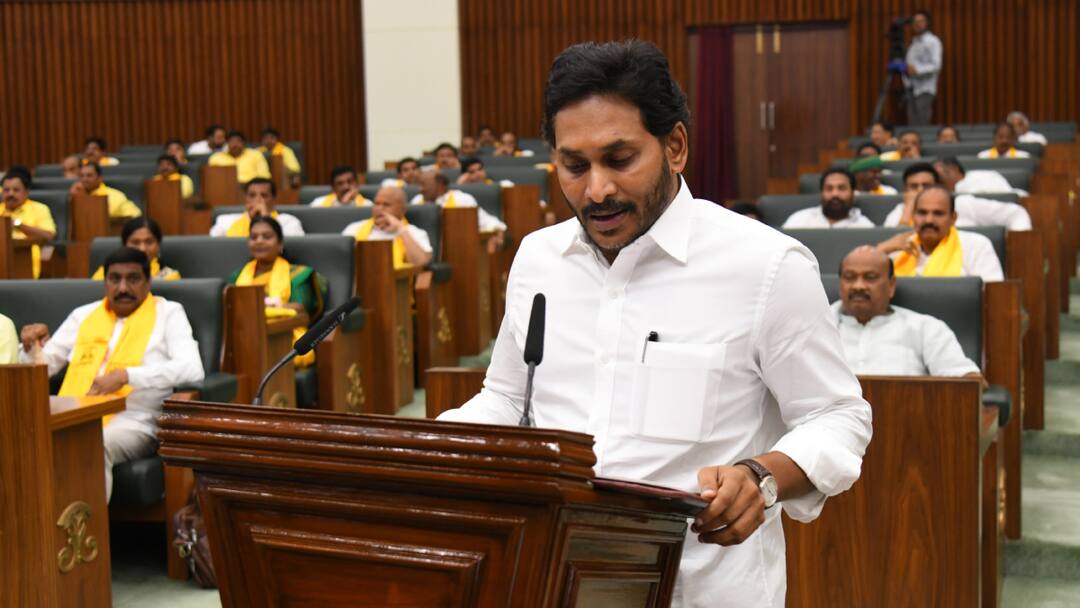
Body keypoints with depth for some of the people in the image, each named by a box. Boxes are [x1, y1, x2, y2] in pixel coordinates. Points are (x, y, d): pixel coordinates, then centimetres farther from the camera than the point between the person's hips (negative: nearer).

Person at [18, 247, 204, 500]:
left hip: (132, 422, -3)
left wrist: (126, 375, -17)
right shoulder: (83, 315, 23)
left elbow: (193, 370, -7)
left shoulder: (168, 313, 10)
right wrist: (31, 349, 2)